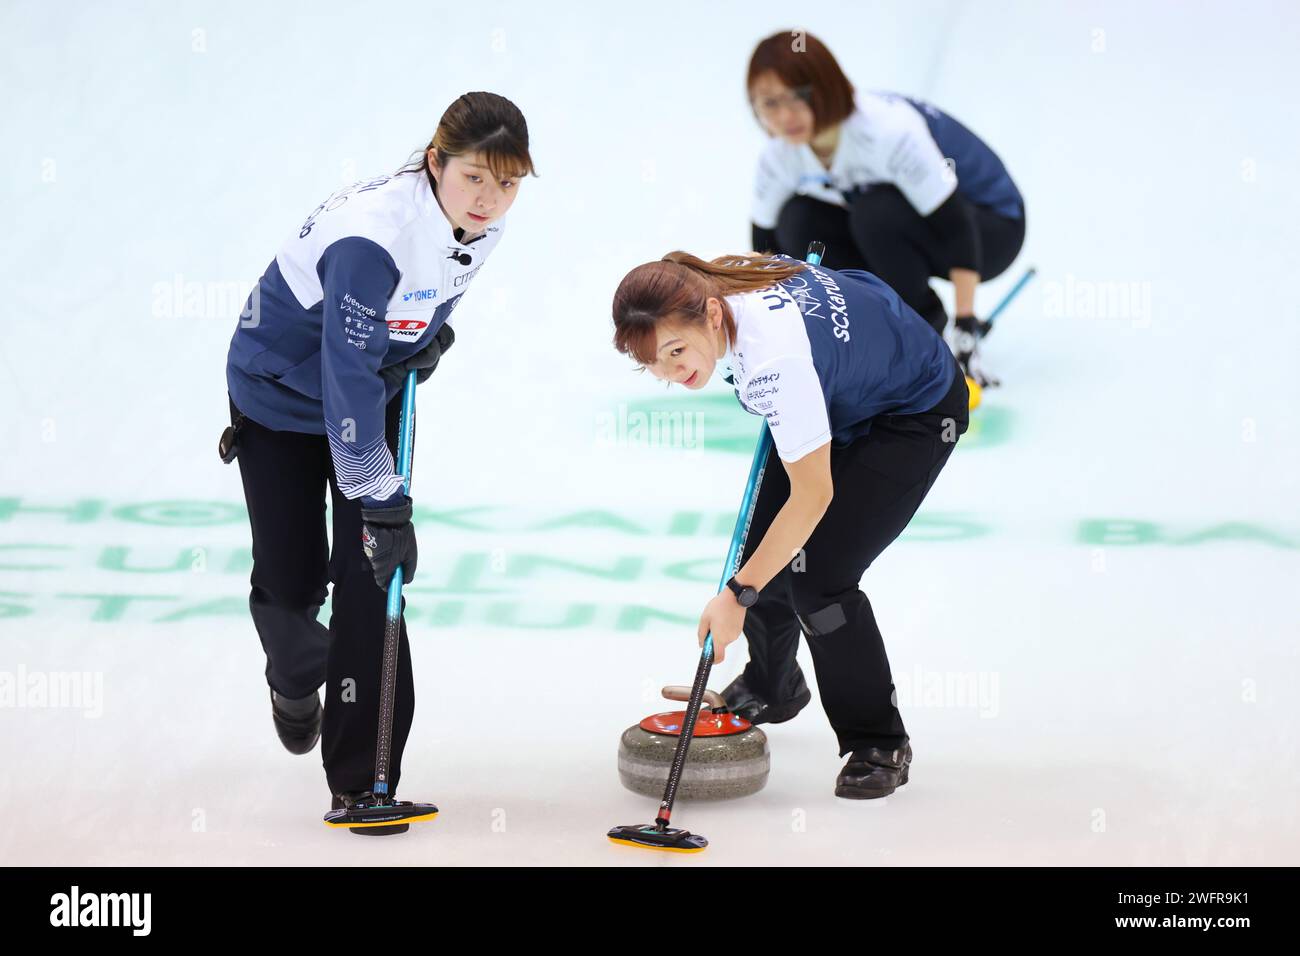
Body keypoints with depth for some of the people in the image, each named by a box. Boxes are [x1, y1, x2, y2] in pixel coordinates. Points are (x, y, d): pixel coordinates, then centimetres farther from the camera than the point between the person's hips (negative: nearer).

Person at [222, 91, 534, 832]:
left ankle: (361, 781, -2)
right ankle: (296, 681, 42)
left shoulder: (484, 220, -17)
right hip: (283, 390, -5)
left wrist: (433, 332, -8)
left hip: (376, 391, 5)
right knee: (291, 579, 4)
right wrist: (383, 502, -37)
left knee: (371, 573, -7)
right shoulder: (373, 233, -39)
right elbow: (347, 378, -37)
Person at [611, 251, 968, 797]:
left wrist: (739, 593, -28)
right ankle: (771, 690, 36)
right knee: (762, 545, 8)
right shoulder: (719, 279, -19)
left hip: (916, 414, -8)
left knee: (817, 574, -17)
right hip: (844, 394, 8)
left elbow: (813, 496, -33)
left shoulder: (774, 357, -41)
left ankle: (880, 745, 0)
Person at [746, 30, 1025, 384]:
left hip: (988, 225, -6)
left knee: (877, 210, -33)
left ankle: (925, 322, -10)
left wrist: (965, 329, -37)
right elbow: (765, 245, -1)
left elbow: (956, 231, -33)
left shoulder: (888, 128, -35)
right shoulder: (779, 157, -15)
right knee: (799, 222, -17)